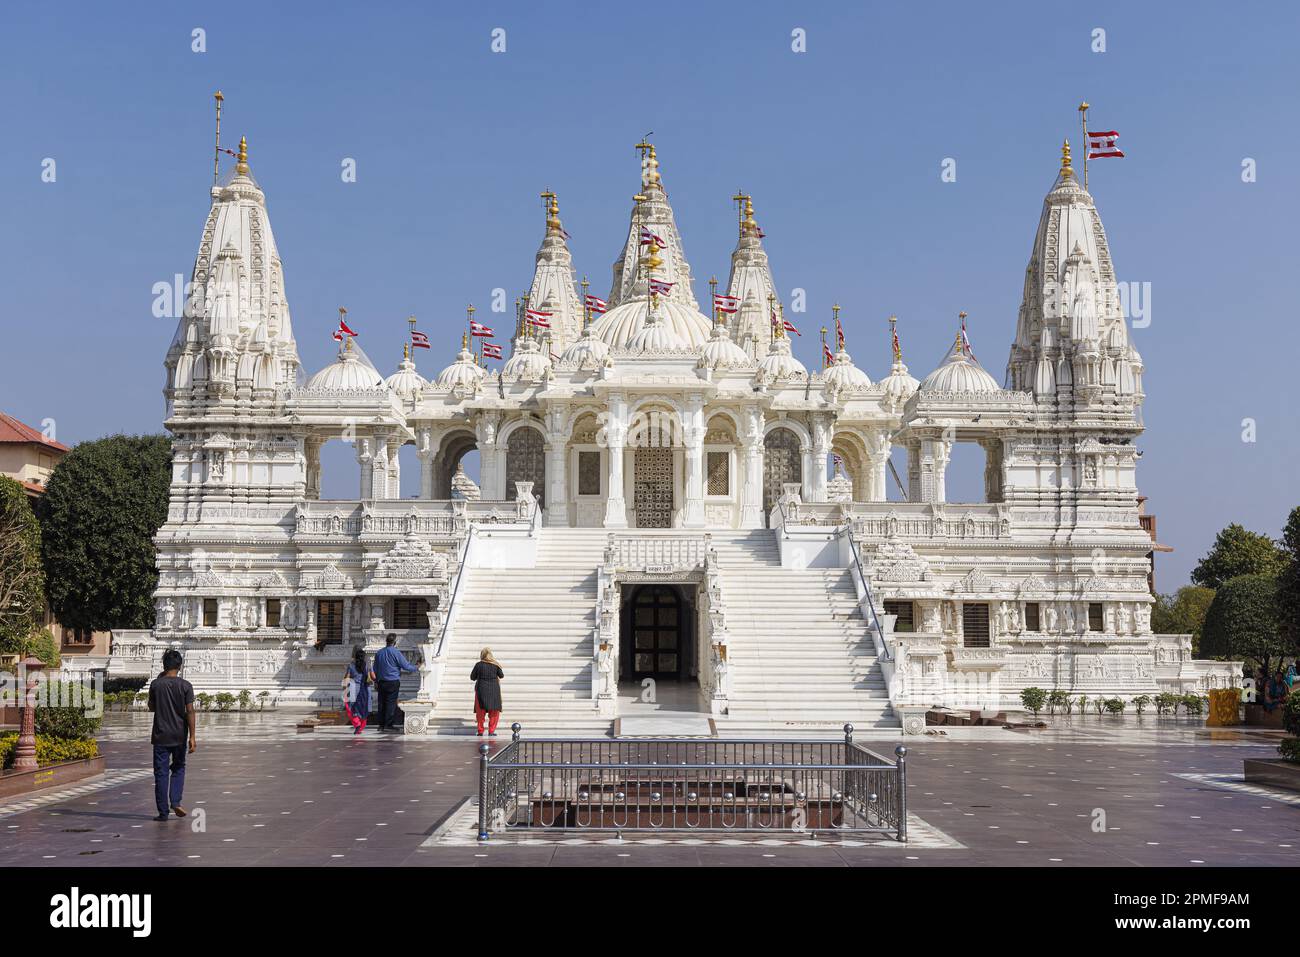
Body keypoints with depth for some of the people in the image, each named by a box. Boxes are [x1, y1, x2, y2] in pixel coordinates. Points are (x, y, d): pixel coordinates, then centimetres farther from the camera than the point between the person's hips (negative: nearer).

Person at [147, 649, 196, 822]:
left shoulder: (156, 684, -4)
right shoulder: (185, 686, -6)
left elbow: (151, 707, 10)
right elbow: (190, 711, -9)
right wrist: (192, 737, -7)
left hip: (160, 736, 0)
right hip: (179, 735, 0)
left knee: (161, 773, 4)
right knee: (178, 768, 18)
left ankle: (163, 812, 5)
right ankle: (175, 802, 2)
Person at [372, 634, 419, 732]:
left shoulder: (379, 653, 10)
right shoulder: (396, 653, -10)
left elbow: (375, 668, 17)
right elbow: (406, 666, -8)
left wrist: (376, 681, 25)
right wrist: (416, 668, 8)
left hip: (381, 681, 6)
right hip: (393, 682, -6)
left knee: (382, 702, 8)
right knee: (391, 702, -4)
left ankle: (381, 724, 11)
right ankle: (389, 724, -6)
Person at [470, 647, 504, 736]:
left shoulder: (479, 665, -8)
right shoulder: (495, 665, -5)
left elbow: (472, 677, -1)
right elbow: (501, 676, 7)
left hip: (481, 690, 0)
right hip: (493, 690, 0)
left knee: (480, 711, 10)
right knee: (493, 711, 9)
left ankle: (480, 731, 11)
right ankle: (491, 731, 5)